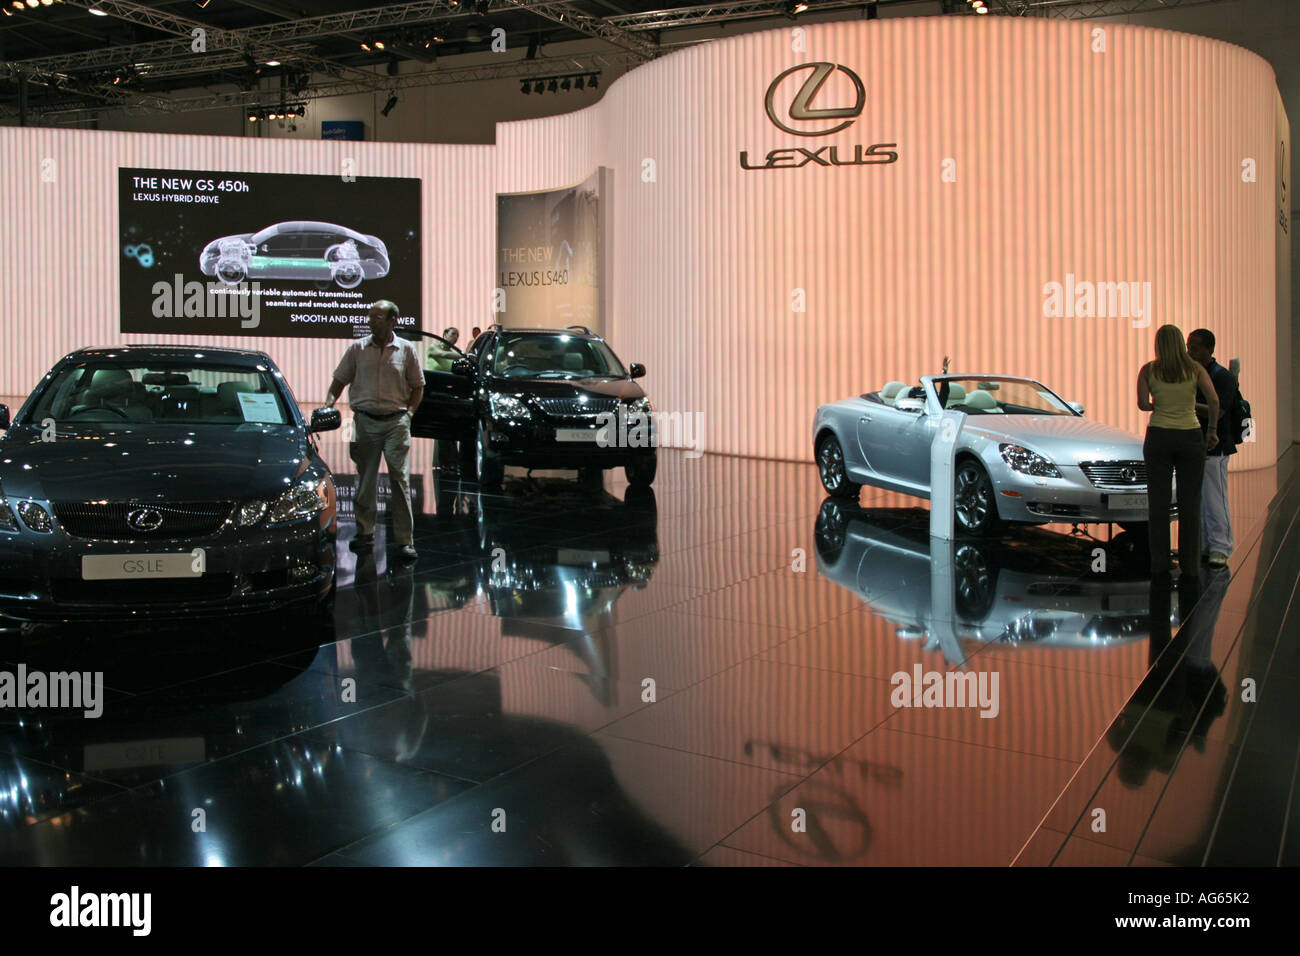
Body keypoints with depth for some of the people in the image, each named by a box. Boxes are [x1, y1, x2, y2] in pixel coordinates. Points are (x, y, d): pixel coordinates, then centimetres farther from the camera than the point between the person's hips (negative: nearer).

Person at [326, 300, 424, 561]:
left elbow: (418, 386, 9)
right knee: (365, 479, 7)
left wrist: (409, 413, -3)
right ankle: (365, 532, 20)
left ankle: (405, 539, -2)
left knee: (399, 479, -4)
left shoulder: (406, 349, 4)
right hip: (365, 421, 2)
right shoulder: (357, 348, 7)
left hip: (396, 422, -2)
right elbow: (339, 381, 10)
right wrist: (329, 403, -5)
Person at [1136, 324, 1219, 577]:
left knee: (1158, 501, 6)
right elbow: (1214, 399, -10)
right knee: (1190, 502, 6)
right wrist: (1212, 429, 1)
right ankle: (1190, 565, 8)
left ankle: (1159, 564, 8)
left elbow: (1143, 404, -5)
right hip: (1190, 437, 0)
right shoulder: (1195, 369, -1)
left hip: (1158, 436, 0)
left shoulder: (1148, 370, -1)